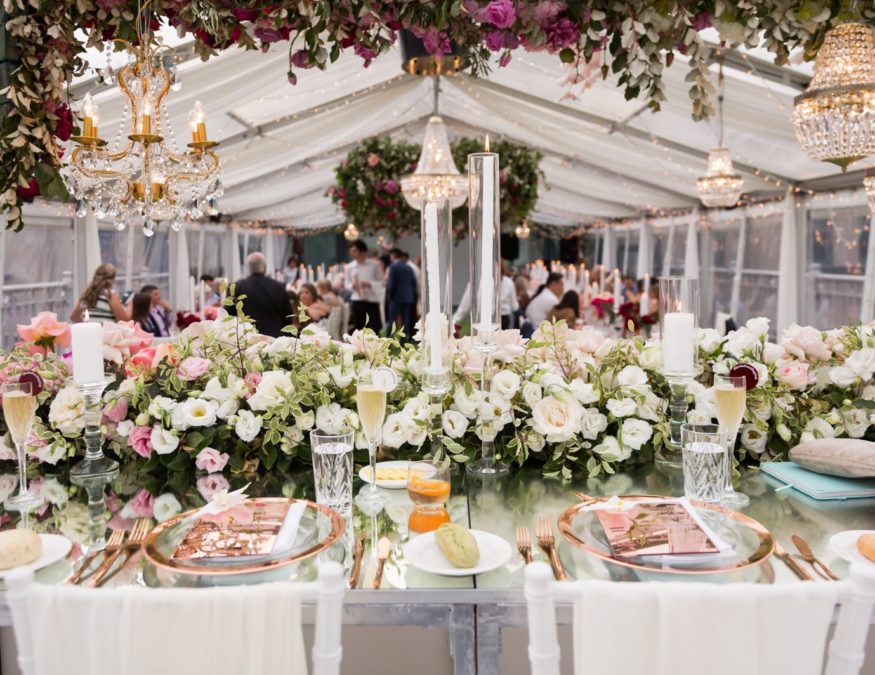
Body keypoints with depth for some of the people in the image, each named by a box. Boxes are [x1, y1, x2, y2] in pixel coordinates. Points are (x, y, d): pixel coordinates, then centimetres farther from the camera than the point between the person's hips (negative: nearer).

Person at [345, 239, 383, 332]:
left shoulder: (375, 265, -5)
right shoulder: (350, 267, 2)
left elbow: (382, 282, -2)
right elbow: (347, 284, 10)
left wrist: (369, 284, -18)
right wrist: (352, 286, -13)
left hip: (372, 301, -2)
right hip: (356, 302, 2)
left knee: (373, 330, 1)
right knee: (357, 331, 5)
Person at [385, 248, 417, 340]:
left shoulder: (393, 267, -8)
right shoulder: (409, 268, 10)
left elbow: (391, 284, -13)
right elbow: (414, 283, 10)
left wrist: (389, 297, -3)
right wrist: (411, 295, 16)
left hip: (396, 298, -6)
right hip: (408, 298, 6)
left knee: (392, 321, 0)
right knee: (406, 321, 9)